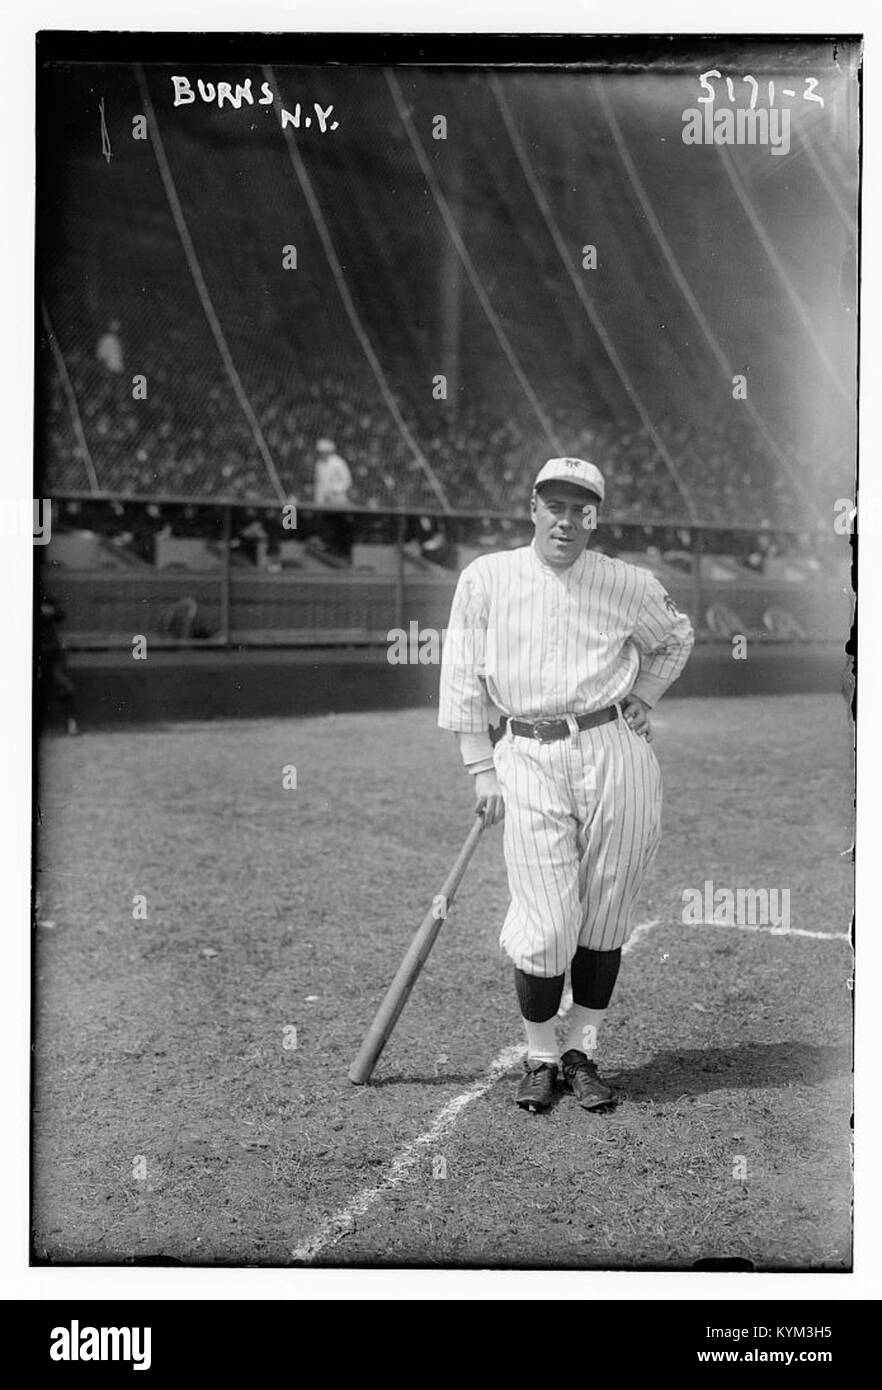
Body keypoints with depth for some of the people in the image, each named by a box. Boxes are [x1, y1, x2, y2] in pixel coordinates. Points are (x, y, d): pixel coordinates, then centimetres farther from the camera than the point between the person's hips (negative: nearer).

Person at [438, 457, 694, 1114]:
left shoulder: (629, 584, 6)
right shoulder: (486, 578, 4)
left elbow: (676, 638, 25)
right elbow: (463, 678, 6)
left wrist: (641, 700, 12)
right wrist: (482, 770, 2)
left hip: (615, 752, 1)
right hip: (528, 757, -1)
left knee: (605, 916, 4)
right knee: (546, 924, -7)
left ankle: (584, 1052, 20)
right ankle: (540, 1057, 14)